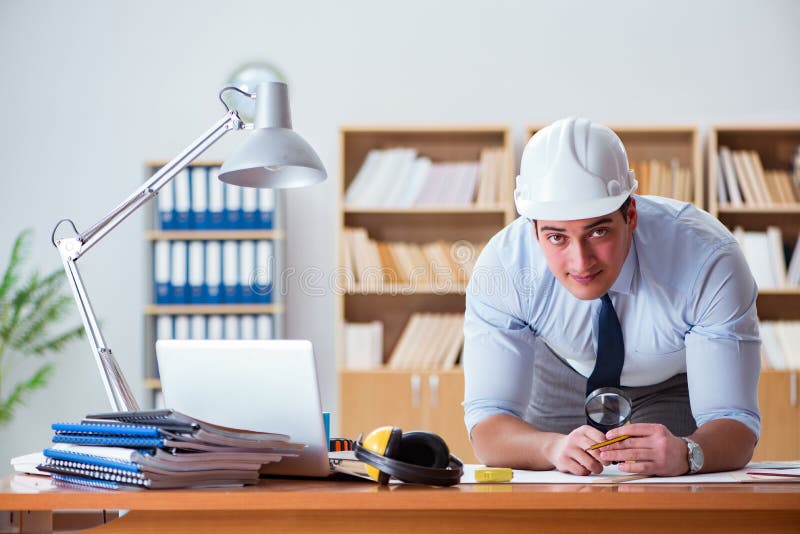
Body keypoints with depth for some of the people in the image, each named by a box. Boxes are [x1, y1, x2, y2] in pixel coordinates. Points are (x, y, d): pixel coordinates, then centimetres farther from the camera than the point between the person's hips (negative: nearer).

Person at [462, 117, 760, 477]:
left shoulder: (709, 262, -38)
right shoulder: (502, 267, -34)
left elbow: (734, 425, -39)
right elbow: (487, 424, -35)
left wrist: (682, 454, -62)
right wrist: (555, 447, -56)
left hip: (678, 380, -1)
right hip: (563, 374, 2)